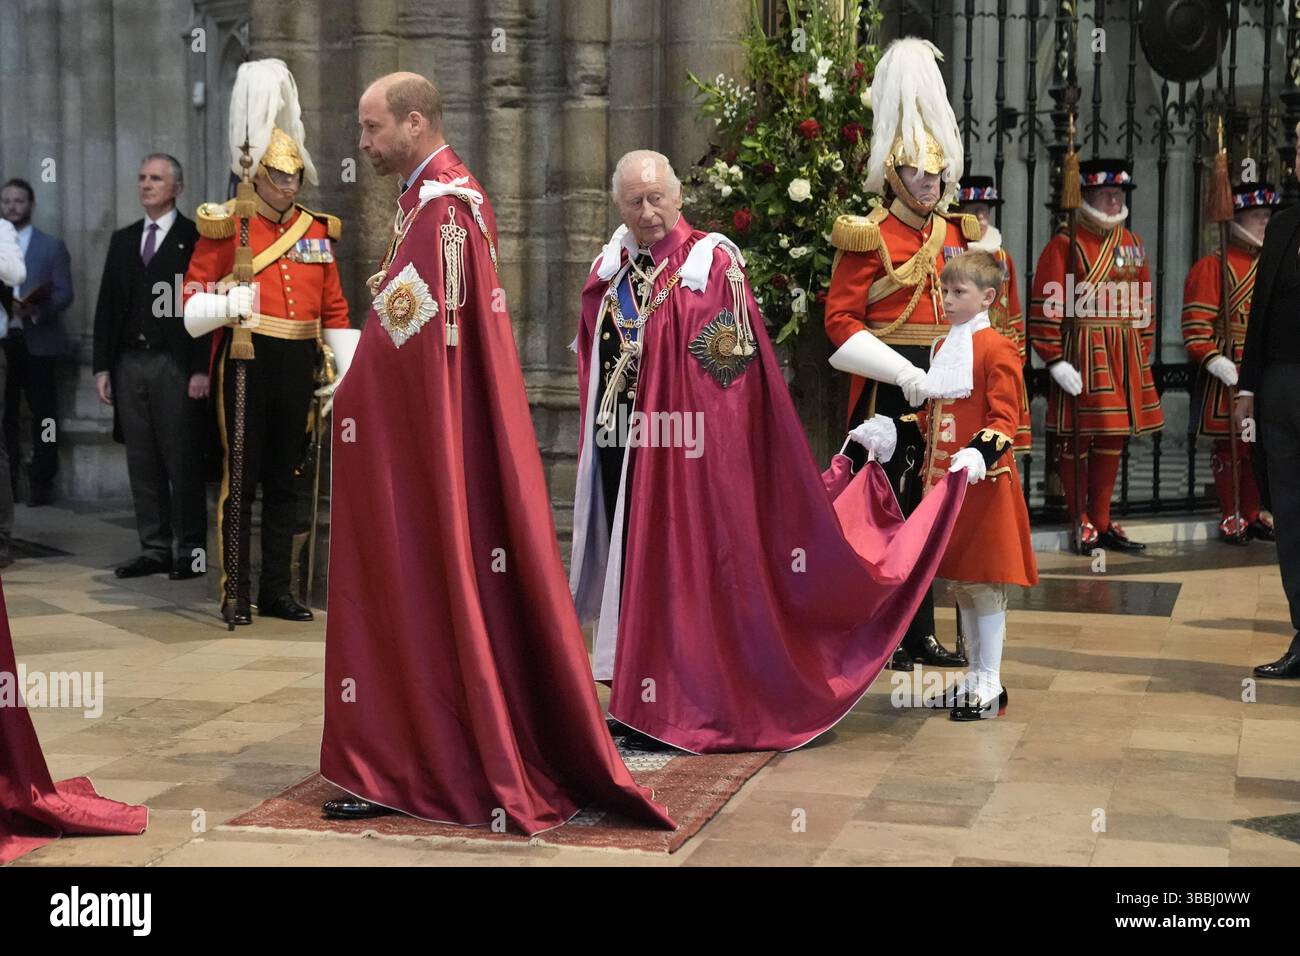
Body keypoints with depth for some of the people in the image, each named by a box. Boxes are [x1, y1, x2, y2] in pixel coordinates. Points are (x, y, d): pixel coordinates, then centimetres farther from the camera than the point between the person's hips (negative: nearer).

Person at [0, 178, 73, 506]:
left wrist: (37, 309, -19)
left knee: (43, 415, 0)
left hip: (38, 343, -2)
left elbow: (65, 293, -1)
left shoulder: (52, 246, 7)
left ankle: (41, 483, 6)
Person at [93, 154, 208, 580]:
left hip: (174, 365, -5)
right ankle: (155, 549, 12)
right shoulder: (122, 240, 16)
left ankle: (190, 550, 5)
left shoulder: (196, 239, -1)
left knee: (182, 461, -2)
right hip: (129, 363, 5)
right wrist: (102, 365, 7)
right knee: (142, 462, 6)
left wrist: (202, 369, -13)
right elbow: (107, 305, 15)